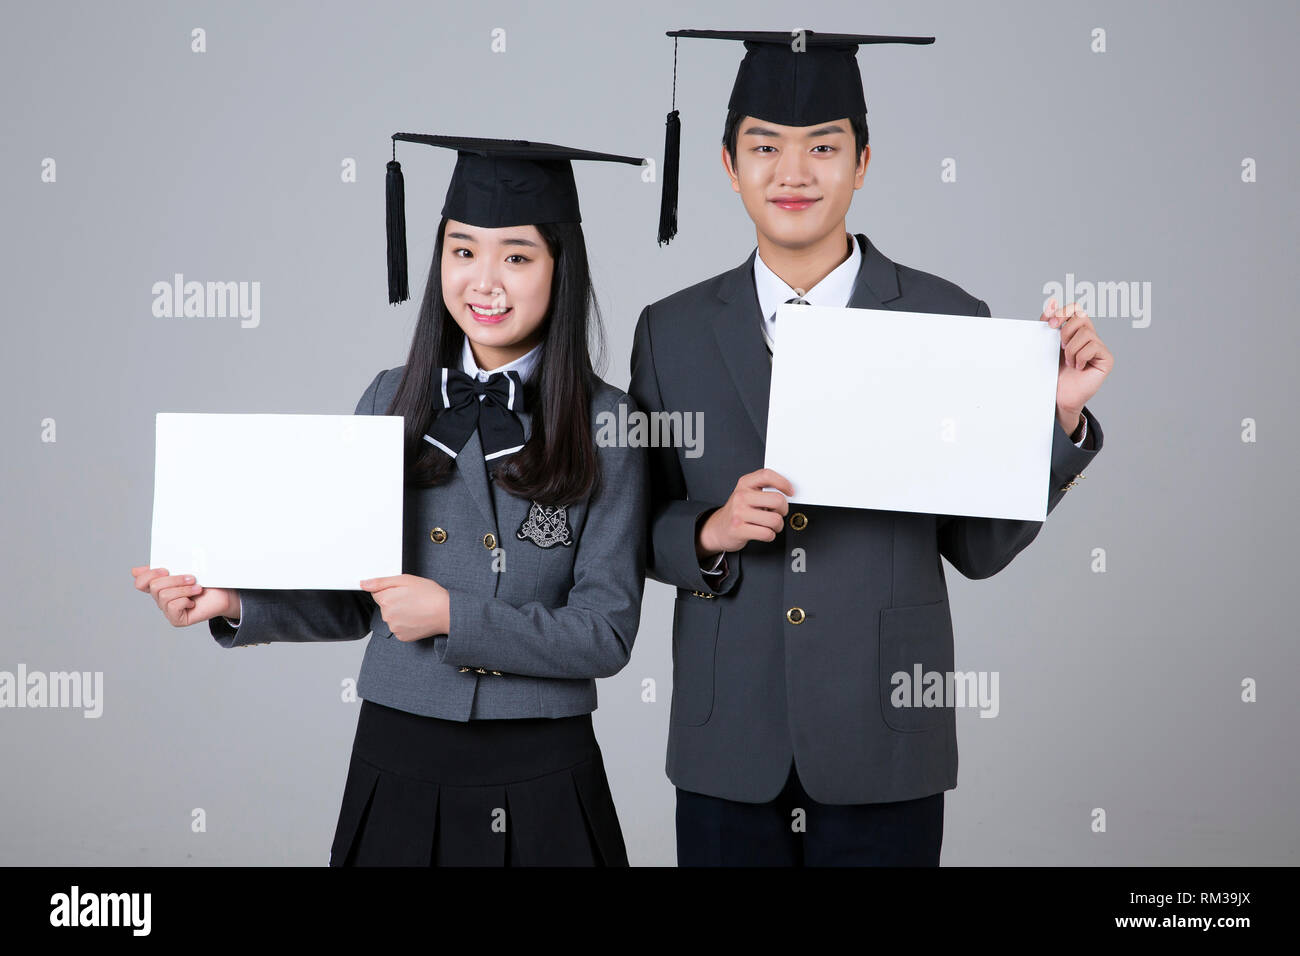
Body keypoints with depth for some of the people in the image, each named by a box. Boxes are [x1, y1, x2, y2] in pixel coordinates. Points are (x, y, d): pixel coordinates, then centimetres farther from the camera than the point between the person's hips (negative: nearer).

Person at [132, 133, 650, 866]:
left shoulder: (605, 424, -6)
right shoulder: (393, 402, 2)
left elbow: (606, 635, -9)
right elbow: (352, 602, 7)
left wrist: (454, 617, -17)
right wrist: (238, 605, -7)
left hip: (542, 780, -2)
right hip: (398, 769, 2)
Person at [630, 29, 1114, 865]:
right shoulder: (671, 331, 2)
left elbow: (978, 547, 0)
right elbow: (640, 529, 7)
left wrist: (1057, 417, -11)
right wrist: (710, 532, -12)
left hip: (883, 743, -1)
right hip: (727, 748, 2)